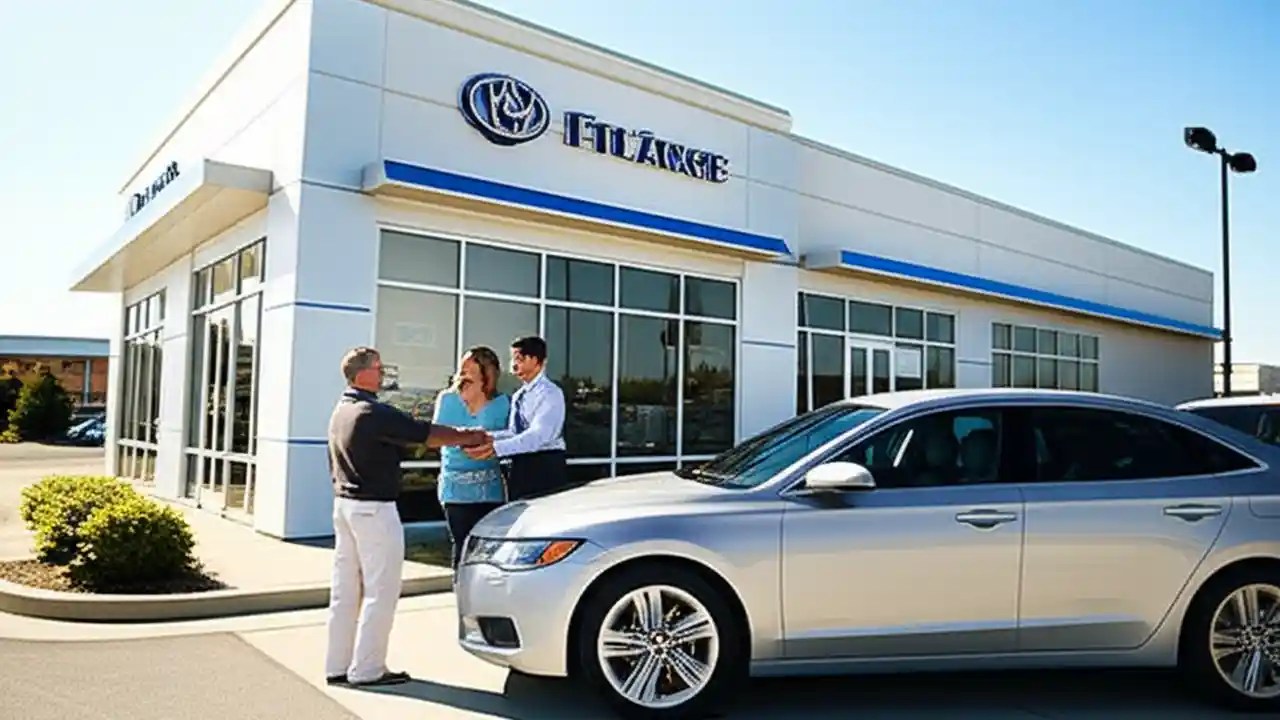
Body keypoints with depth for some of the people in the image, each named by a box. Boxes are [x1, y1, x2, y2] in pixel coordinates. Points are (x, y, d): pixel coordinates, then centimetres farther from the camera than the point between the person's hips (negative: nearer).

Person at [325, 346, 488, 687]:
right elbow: (425, 434, -17)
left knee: (345, 589, 13)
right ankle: (367, 669, 4)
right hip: (373, 508, -10)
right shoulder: (374, 413, -18)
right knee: (380, 591, -1)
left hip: (344, 504, 10)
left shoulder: (341, 410, 11)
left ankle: (337, 666, 20)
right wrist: (469, 437, -8)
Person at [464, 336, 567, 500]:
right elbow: (514, 431, 5)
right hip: (520, 468, 8)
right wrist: (489, 438, -16)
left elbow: (539, 435, -24)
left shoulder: (550, 393, -11)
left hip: (545, 468, -8)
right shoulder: (518, 396, 16)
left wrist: (497, 447, -32)